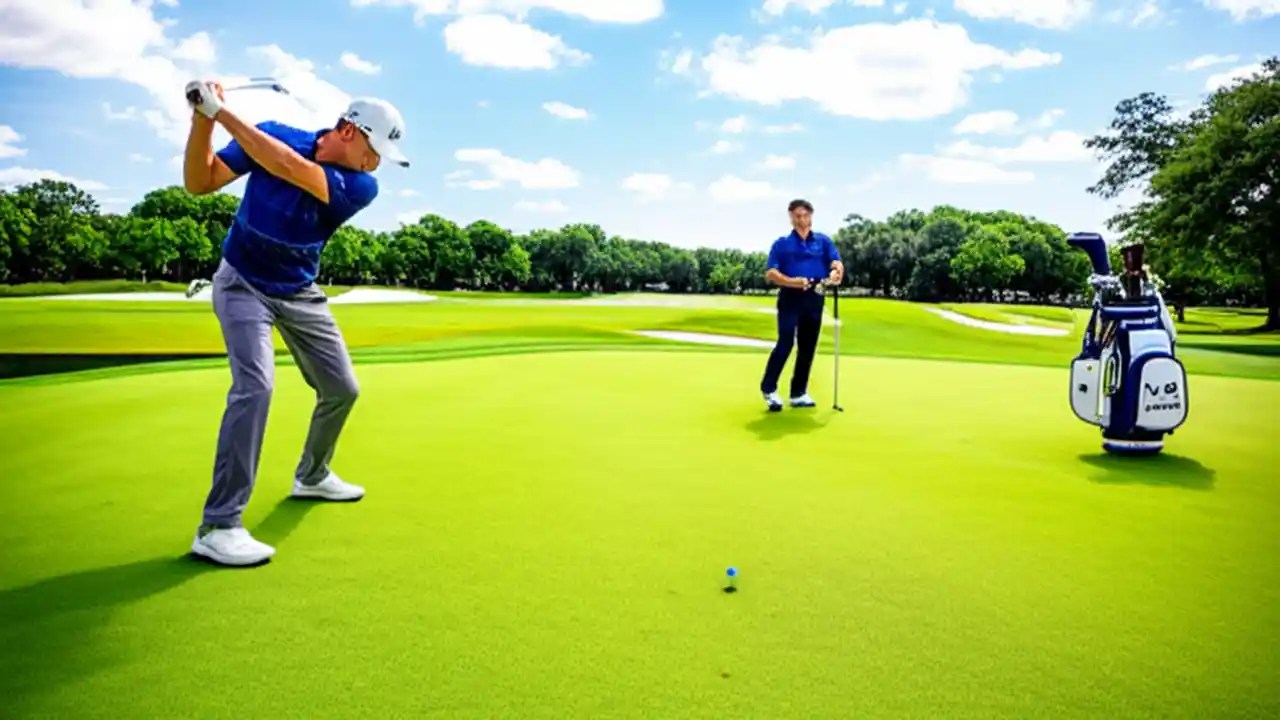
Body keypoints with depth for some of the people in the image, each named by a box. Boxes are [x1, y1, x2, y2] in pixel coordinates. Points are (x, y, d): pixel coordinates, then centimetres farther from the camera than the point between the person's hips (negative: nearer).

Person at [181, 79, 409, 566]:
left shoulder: (361, 187, -18)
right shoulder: (272, 135, -15)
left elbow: (288, 167, -34)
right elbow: (199, 182, -16)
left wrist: (221, 111, -33)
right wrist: (202, 118, -30)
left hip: (299, 293, 4)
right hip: (243, 283, -3)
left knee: (341, 389, 8)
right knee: (256, 384, -25)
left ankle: (312, 476, 37)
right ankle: (218, 526, -20)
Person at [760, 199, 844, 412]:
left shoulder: (823, 241, 12)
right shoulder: (781, 243, 6)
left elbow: (836, 262, -2)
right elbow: (770, 274, -4)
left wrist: (836, 273, -27)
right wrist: (791, 281, -22)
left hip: (815, 298, 3)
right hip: (790, 297, -3)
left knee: (807, 347, 5)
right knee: (785, 343, -10)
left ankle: (798, 393, 14)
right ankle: (769, 388, 3)